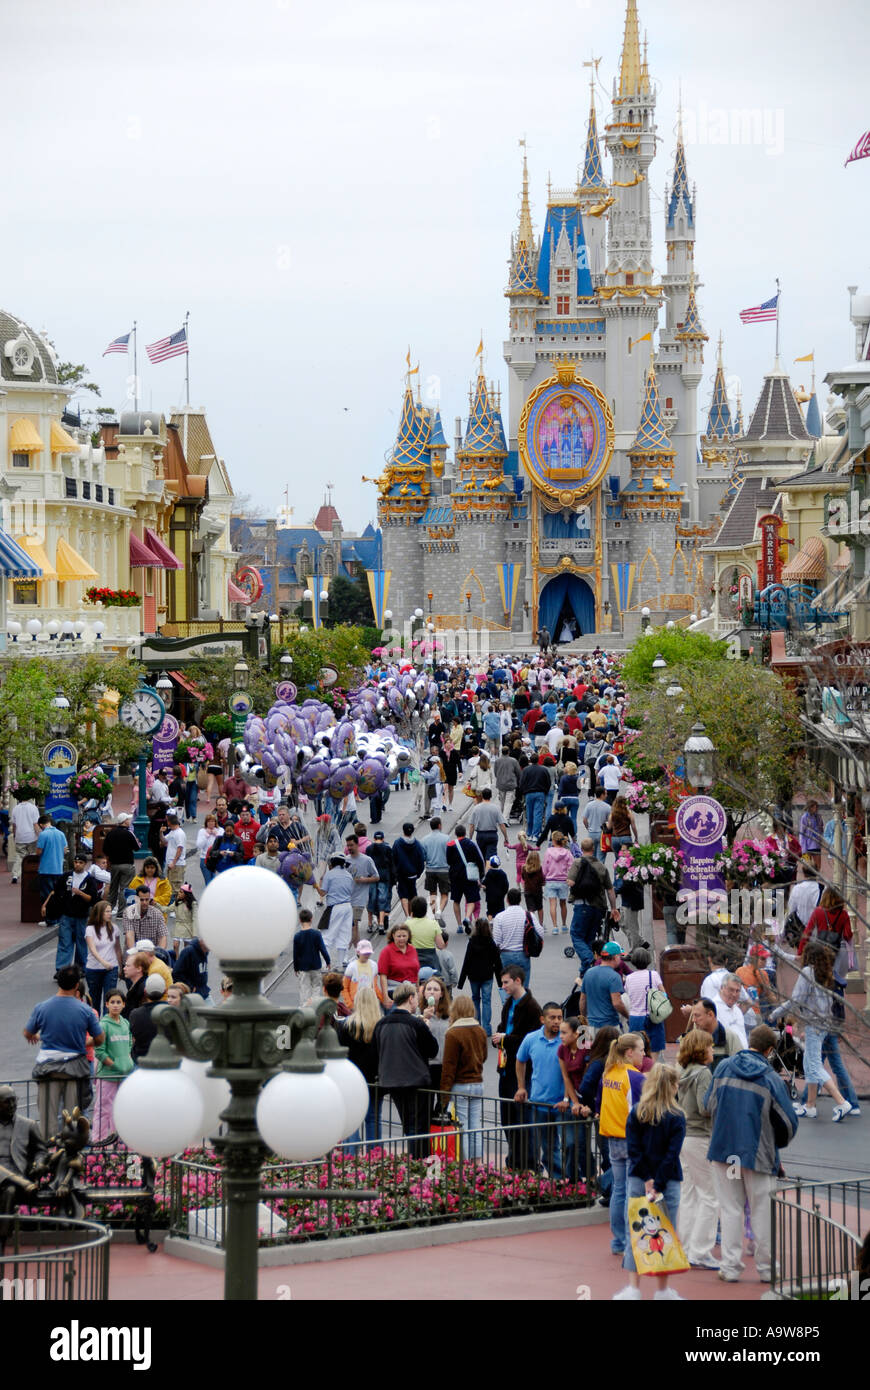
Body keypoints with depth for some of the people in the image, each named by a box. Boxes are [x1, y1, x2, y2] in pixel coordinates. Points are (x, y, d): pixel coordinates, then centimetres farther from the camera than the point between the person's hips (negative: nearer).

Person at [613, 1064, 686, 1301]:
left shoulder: (637, 1113, 0)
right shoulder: (677, 1118, -7)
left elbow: (633, 1149, -6)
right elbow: (672, 1154, -13)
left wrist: (647, 1181, -7)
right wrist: (657, 1184, -13)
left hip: (638, 1180, 2)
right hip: (668, 1181, -2)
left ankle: (633, 1287, 3)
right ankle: (663, 1289, 11)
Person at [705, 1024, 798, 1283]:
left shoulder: (723, 1068, -1)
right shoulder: (771, 1079, -9)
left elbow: (709, 1103, 8)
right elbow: (788, 1122, -4)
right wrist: (779, 1143, 17)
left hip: (723, 1148, 2)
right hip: (758, 1154, -2)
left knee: (730, 1208, 10)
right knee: (762, 1211, 9)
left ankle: (730, 1267, 8)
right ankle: (766, 1268, 15)